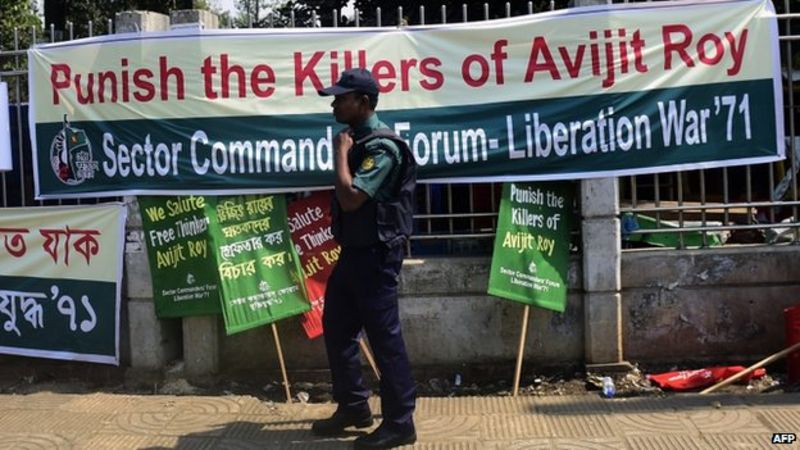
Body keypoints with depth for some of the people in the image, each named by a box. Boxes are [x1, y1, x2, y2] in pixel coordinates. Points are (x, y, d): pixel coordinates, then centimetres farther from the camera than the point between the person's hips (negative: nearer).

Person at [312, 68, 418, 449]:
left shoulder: (381, 146, -17)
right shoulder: (357, 140, 13)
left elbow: (351, 198, -27)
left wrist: (341, 153, -17)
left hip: (376, 254, -10)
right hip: (354, 251, 10)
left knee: (384, 336, -4)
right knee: (336, 328, 16)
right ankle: (353, 406, 29)